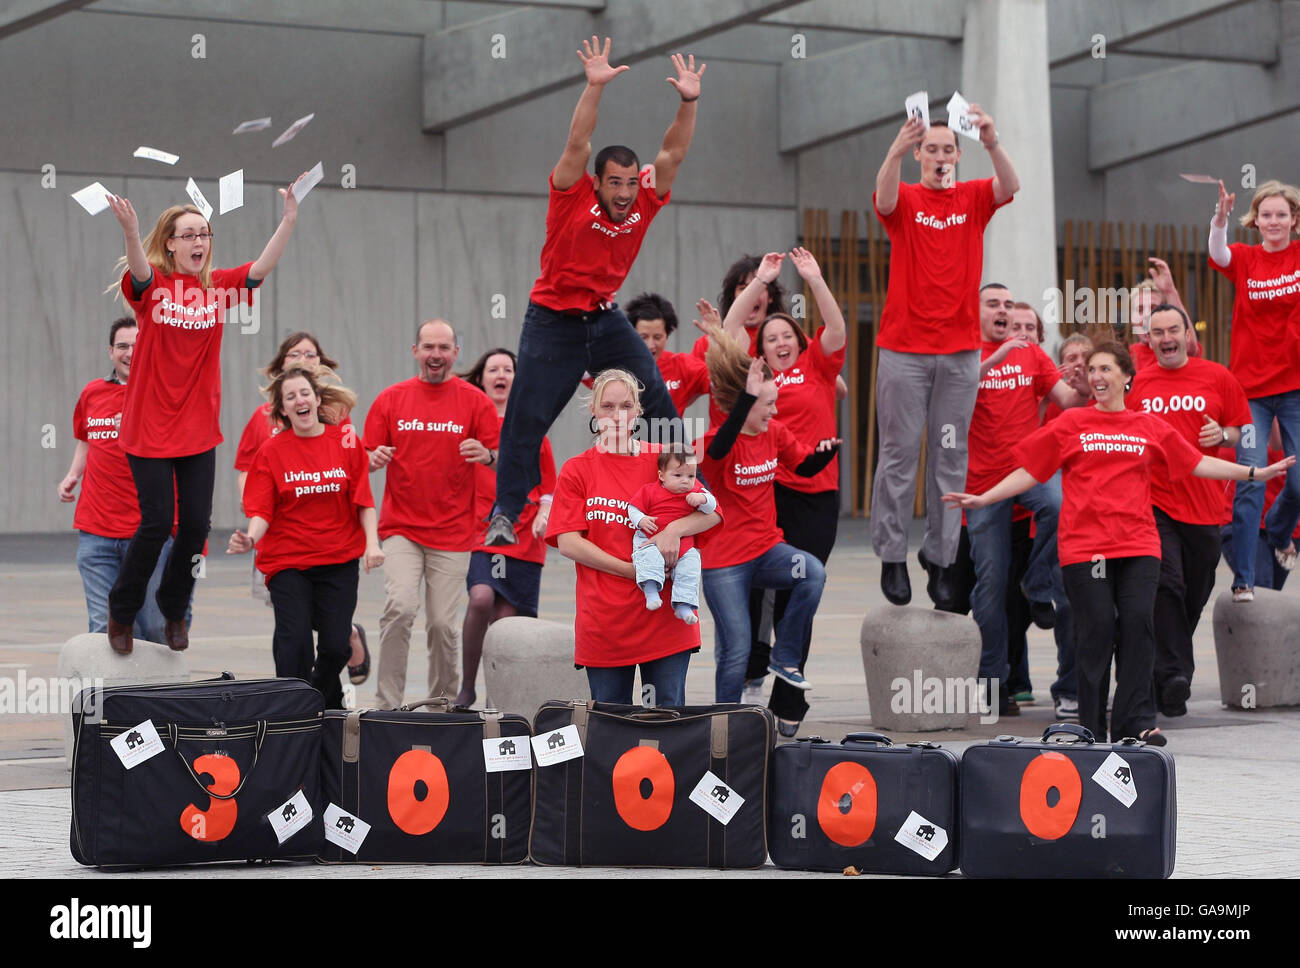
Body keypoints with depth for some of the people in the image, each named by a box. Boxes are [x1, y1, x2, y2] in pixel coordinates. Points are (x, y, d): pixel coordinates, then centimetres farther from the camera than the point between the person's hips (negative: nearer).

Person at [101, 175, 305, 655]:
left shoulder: (218, 285, 3)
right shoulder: (152, 284, -7)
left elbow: (261, 268, -12)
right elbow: (139, 272, -30)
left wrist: (289, 220, -26)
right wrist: (131, 233, -52)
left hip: (198, 428, 4)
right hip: (149, 426, -4)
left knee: (196, 524, 4)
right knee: (157, 521, -5)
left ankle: (174, 608, 27)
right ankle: (121, 611, 16)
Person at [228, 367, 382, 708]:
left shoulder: (346, 442, 1)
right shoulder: (271, 451, -2)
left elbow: (364, 501, 3)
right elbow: (262, 513, -5)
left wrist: (372, 542, -10)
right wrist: (249, 539, -24)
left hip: (339, 561, 1)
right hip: (286, 561, -1)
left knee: (336, 646, -2)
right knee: (294, 640, -13)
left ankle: (327, 707, 26)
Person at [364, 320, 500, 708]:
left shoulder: (475, 401, 3)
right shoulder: (390, 399, 7)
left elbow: (501, 461, 3)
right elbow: (369, 456, 10)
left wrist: (487, 455, -20)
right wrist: (376, 459, -14)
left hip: (452, 533, 0)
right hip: (401, 527, 0)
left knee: (443, 623, 0)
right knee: (400, 607, -17)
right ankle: (387, 703, -10)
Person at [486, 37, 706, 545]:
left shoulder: (643, 201, -5)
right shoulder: (574, 196, -15)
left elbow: (673, 153, -13)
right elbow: (578, 142, -28)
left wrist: (689, 101, -27)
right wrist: (595, 87, -38)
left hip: (606, 319, 4)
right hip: (552, 322, -4)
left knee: (657, 399, -8)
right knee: (525, 421, -4)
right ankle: (505, 515, 4)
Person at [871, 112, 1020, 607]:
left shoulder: (973, 198, 9)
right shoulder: (905, 200, 4)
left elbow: (1010, 186, -12)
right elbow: (884, 196, -20)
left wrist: (992, 143, -33)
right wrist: (897, 149, -41)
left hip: (960, 350, 2)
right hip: (904, 348, -2)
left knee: (950, 456, 3)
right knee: (900, 451, -1)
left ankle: (943, 560, 7)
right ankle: (892, 557, 6)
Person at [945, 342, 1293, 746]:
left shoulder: (1150, 427, 13)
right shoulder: (1071, 424, 7)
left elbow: (1196, 463, 17)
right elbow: (1030, 471, 8)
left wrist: (1253, 473, 14)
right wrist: (981, 499, 1)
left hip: (1139, 545, 2)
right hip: (1084, 544, -2)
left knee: (1137, 624, -9)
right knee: (1096, 630, -5)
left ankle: (1136, 722, -5)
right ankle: (1092, 728, 4)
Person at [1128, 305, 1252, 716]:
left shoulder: (1218, 378, 5)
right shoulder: (1136, 383, 6)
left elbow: (1245, 431, 11)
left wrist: (1223, 434, -9)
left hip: (1203, 505, 1)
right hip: (1152, 502, -1)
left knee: (1195, 595, 9)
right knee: (1165, 585, -17)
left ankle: (1166, 672, 26)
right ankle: (1174, 674, -18)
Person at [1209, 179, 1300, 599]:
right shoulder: (1244, 258, 0)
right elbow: (1218, 254, -20)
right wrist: (1221, 216, -40)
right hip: (1251, 385, -1)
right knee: (1251, 481, -8)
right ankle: (1242, 579, -2)